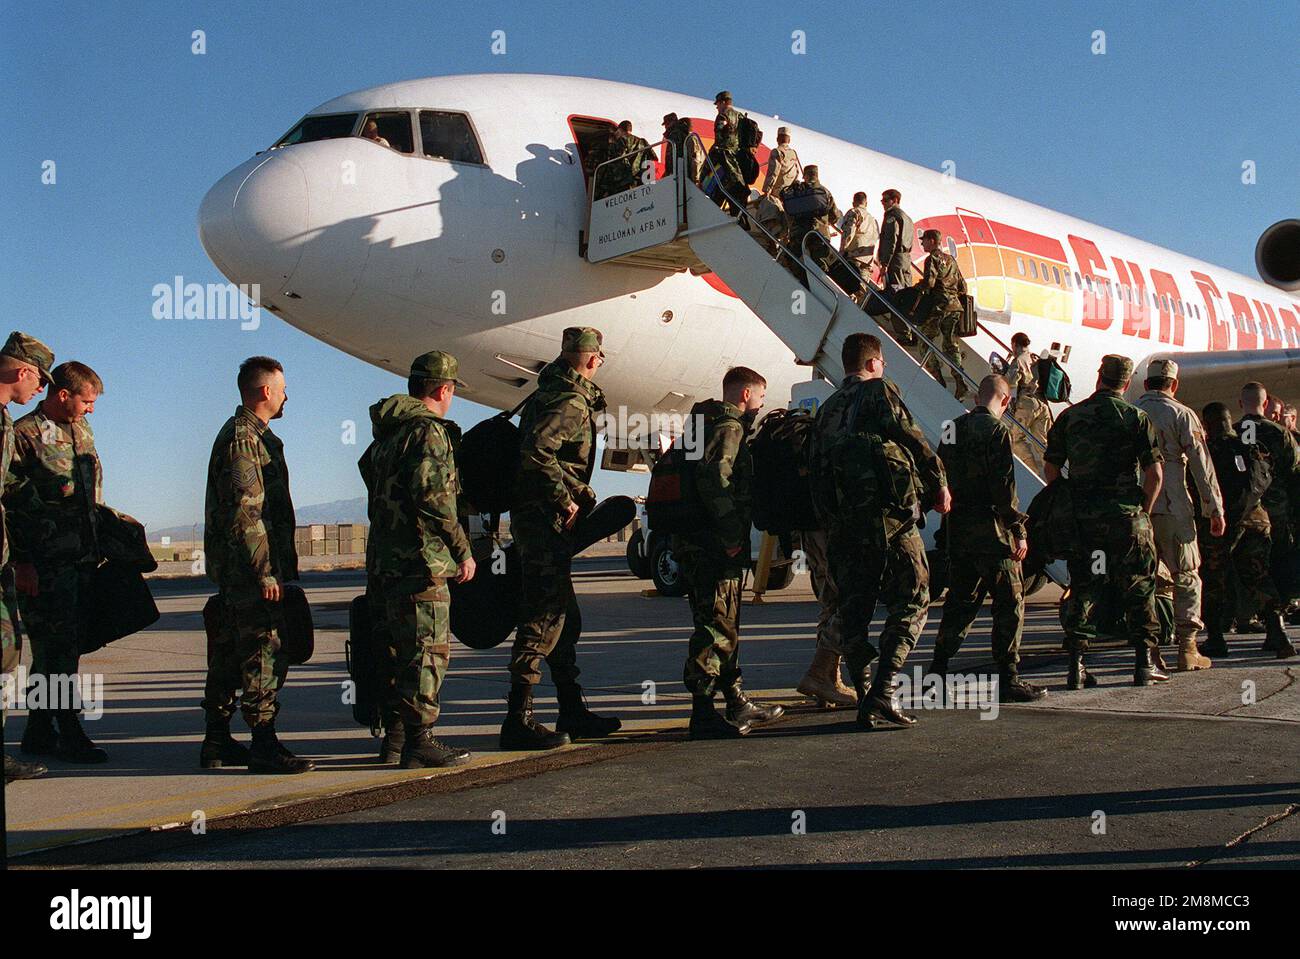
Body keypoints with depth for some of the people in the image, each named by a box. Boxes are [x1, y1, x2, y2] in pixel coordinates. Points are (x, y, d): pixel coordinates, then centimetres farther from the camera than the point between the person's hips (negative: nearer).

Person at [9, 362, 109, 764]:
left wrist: (98, 546, 20)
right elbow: (9, 503, -10)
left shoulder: (82, 431, 16)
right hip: (46, 564, -7)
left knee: (55, 650, 11)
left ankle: (38, 733, 19)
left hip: (82, 558, 8)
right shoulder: (23, 435, -7)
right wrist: (21, 562, -14)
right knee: (58, 649, -5)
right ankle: (69, 734, 0)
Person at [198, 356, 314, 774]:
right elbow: (246, 512, -20)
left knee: (231, 652, 13)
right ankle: (264, 746, -6)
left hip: (235, 568, 11)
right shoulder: (243, 438, -12)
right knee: (264, 650, -9)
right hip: (247, 566, -11)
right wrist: (265, 571, -22)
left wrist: (283, 565, 23)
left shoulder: (253, 435, 21)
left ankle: (217, 742, 20)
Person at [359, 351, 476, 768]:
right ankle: (419, 741, -3)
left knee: (396, 650, 15)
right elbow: (432, 495, -20)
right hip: (419, 561, -9)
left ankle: (394, 737, 20)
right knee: (428, 650, -5)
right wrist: (463, 550, -15)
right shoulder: (429, 430, -11)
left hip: (382, 559, 9)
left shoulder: (385, 433, 18)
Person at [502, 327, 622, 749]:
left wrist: (579, 493, 13)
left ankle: (572, 713, 24)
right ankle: (518, 720, -7)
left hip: (540, 520, 11)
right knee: (543, 618, -9)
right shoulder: (571, 403, -14)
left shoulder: (551, 394, 17)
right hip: (545, 520, -11)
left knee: (564, 618, 16)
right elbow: (536, 449, -28)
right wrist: (566, 499, -20)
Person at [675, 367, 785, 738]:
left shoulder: (710, 424, 21)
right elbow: (713, 477, -24)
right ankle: (703, 714, -8)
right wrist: (732, 533, -24)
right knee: (716, 625, -9)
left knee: (725, 624, 16)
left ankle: (737, 703, 26)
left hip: (698, 540, 11)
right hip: (712, 543, -11)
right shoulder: (728, 427, -10)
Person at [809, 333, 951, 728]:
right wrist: (939, 486, 6)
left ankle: (864, 700, 10)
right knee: (911, 601, 0)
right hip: (889, 515, -6)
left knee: (854, 609, 10)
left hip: (843, 524, 7)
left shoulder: (827, 409, 20)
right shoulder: (879, 391, 0)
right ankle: (882, 691, -12)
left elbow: (815, 466, 16)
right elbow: (913, 439, -6)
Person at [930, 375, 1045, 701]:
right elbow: (1004, 487, -16)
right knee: (1010, 601, 1)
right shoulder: (997, 430, -11)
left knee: (961, 599, 15)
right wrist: (1019, 532, -12)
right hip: (990, 528, -7)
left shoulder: (953, 428, 11)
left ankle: (938, 671, 16)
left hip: (956, 528, 7)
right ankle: (1008, 679, 1)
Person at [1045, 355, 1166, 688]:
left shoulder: (1069, 416, 4)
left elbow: (1050, 469, 6)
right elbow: (1154, 472, -7)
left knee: (1082, 589, 7)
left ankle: (1076, 664, 4)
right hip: (1125, 516, -2)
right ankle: (1144, 664, 11)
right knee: (1138, 589, 9)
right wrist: (1143, 510, 5)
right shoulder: (1135, 417, -3)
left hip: (1082, 519, 2)